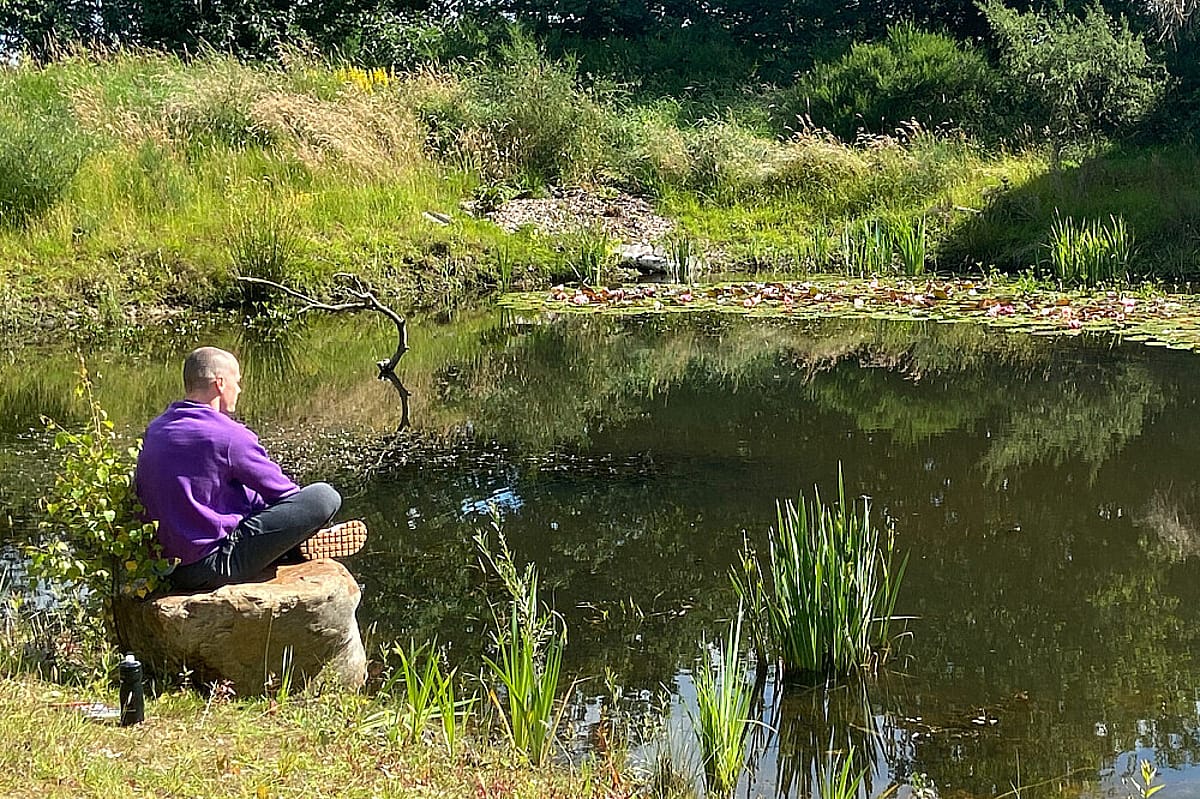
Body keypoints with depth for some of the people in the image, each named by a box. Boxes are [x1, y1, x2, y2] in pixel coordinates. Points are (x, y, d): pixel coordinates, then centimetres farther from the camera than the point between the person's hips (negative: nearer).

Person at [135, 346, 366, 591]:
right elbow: (281, 491, -6)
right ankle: (300, 545, 18)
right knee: (324, 497, -10)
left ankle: (301, 542, 27)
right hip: (213, 565, -9)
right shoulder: (227, 435, -16)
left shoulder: (155, 430, 8)